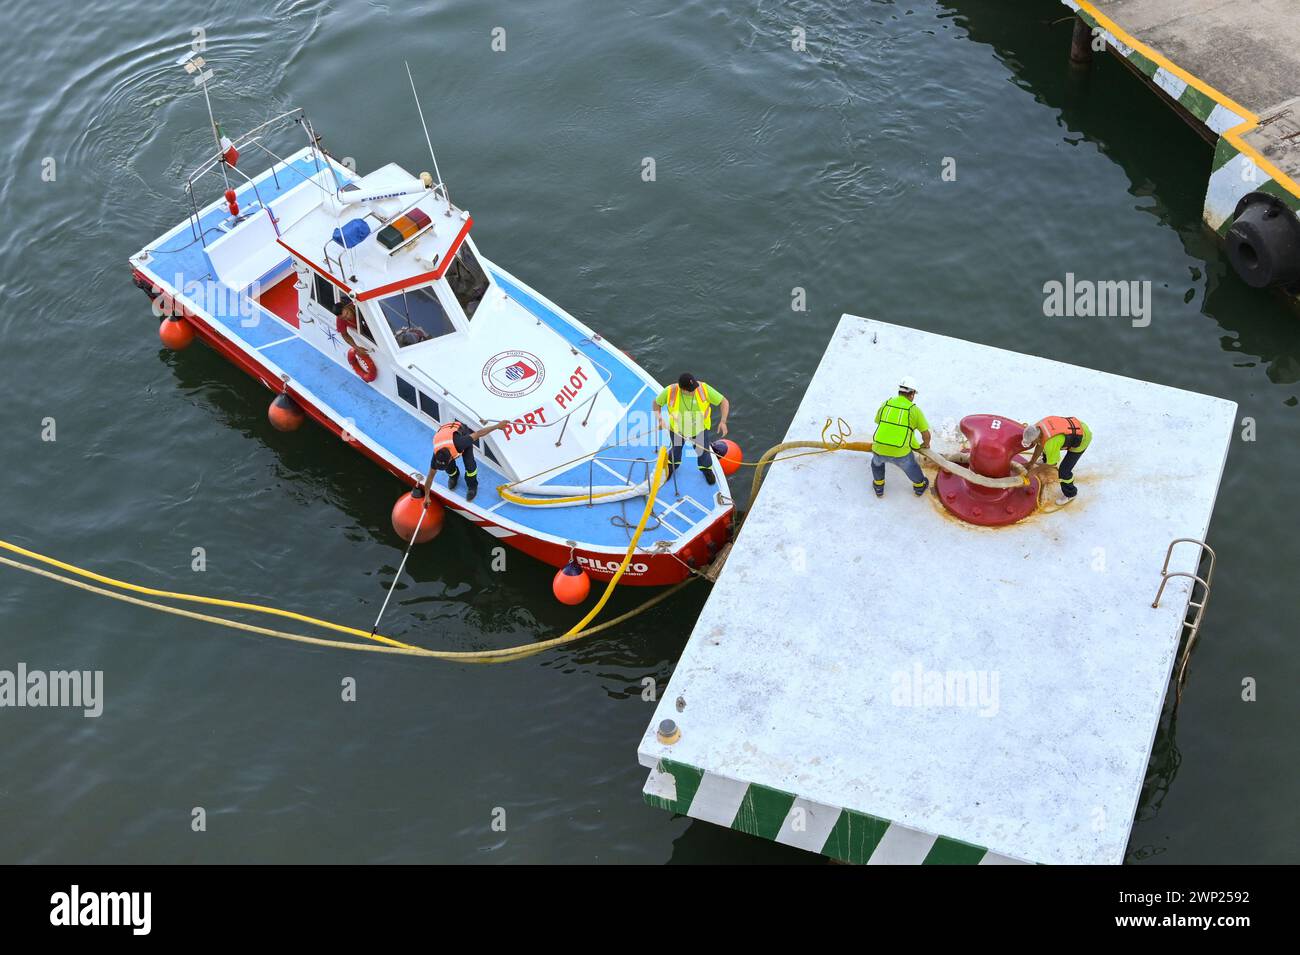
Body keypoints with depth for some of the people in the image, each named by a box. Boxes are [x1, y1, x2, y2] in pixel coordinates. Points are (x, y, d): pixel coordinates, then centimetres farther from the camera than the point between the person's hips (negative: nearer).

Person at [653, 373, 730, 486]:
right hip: (677, 429, 1)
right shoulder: (670, 392, -32)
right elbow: (657, 402, -9)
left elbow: (724, 402, -22)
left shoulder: (704, 389, -33)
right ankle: (672, 465, 62)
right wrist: (659, 417, -26)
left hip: (701, 428, -1)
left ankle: (706, 468, 52)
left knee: (703, 450, 17)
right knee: (676, 449, 27)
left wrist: (723, 421, -32)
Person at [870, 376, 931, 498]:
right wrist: (926, 444, 29)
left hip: (880, 450, 2)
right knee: (910, 465, 32)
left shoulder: (886, 404, 8)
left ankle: (878, 487, 47)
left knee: (877, 461, 38)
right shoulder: (914, 410, -1)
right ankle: (919, 486, 53)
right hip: (900, 453, -2)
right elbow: (926, 434, 5)